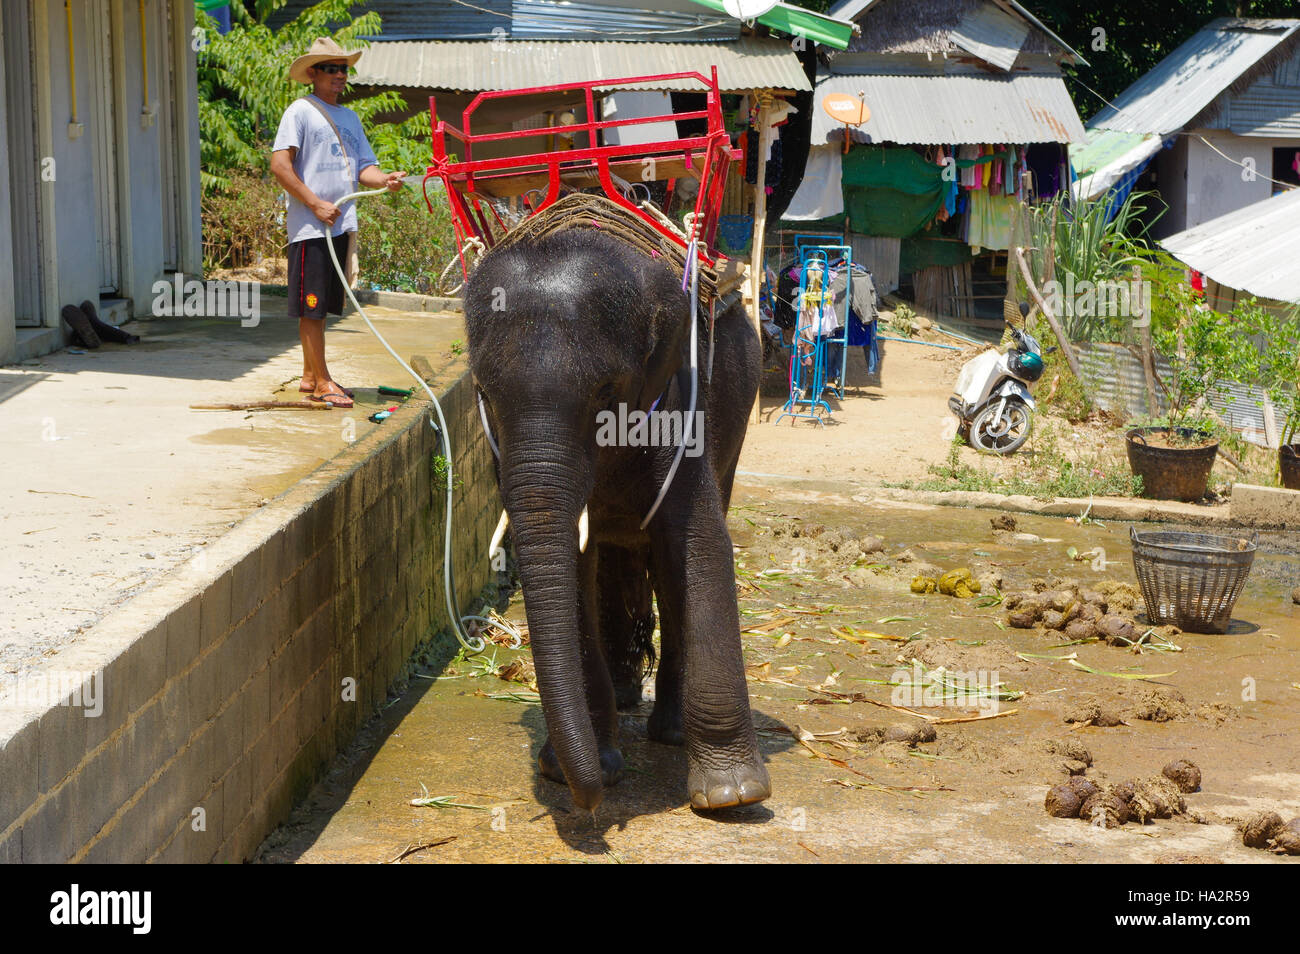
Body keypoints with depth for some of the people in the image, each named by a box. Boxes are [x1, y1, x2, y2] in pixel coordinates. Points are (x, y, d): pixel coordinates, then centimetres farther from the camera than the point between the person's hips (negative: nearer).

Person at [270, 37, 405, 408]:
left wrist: (385, 179, -8)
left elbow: (363, 167, 15)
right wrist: (316, 204, -15)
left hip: (340, 224, 7)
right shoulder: (301, 111, -4)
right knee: (311, 305, -4)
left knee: (320, 304, 13)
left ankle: (309, 376, 21)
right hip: (309, 225, -7)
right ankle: (321, 381, -2)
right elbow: (279, 165, -12)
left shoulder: (350, 117, 18)